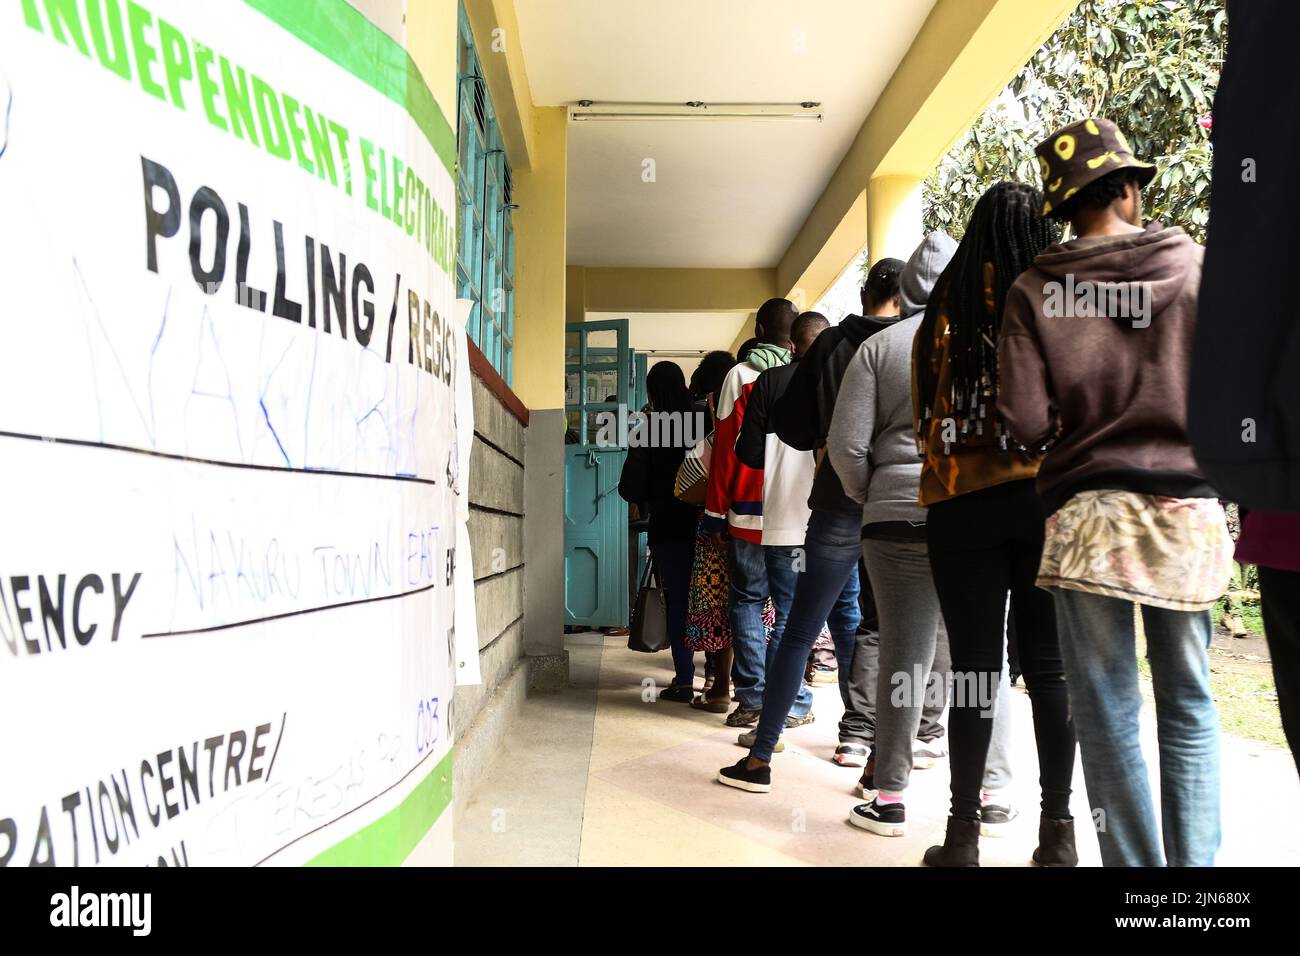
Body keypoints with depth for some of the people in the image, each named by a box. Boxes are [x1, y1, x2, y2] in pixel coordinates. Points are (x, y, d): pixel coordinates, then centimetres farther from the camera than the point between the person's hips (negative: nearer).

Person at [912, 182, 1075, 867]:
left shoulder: (946, 304, 5)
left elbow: (922, 415, 8)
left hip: (960, 501, 0)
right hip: (1048, 495, 0)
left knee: (974, 667, 3)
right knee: (1048, 663, 7)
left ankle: (964, 832, 9)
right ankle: (1057, 831, 12)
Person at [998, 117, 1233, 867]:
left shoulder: (1035, 290, -3)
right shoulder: (1196, 269, 1)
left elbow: (1026, 422, -9)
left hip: (1087, 517, -1)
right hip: (1189, 512, 1)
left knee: (1108, 715, 7)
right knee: (1189, 705, 13)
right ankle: (1194, 861, 14)